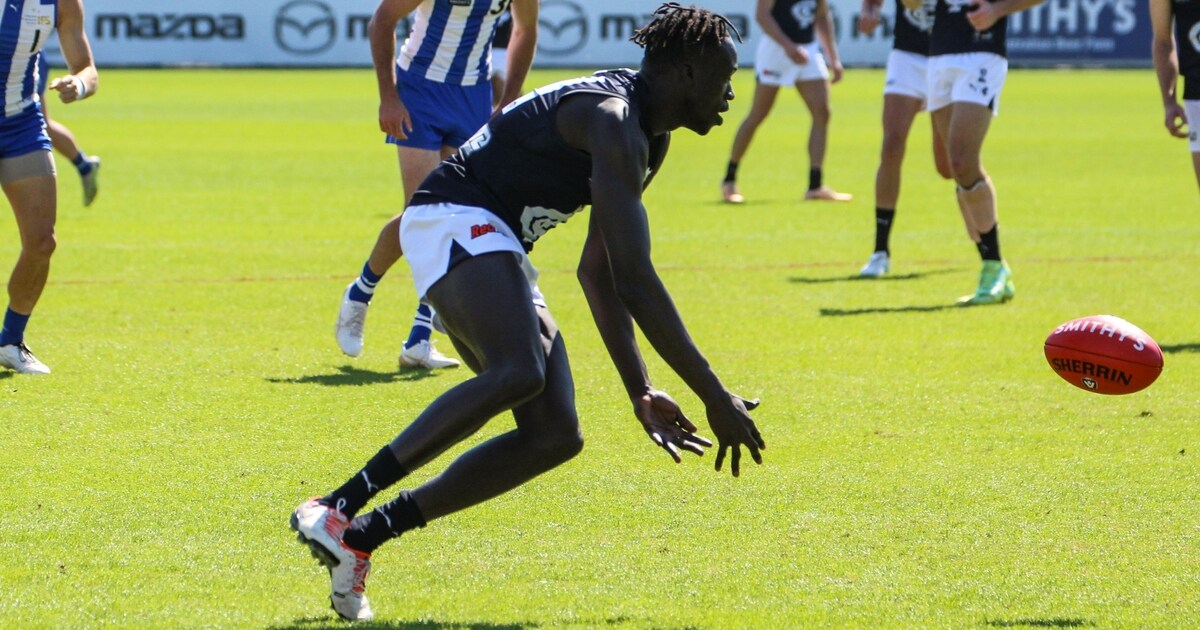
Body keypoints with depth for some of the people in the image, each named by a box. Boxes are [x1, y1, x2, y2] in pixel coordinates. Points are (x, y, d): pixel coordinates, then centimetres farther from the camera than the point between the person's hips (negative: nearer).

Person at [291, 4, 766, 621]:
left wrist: (640, 392, 17)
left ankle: (364, 535, -4)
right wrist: (715, 398, -22)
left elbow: (599, 274, 24)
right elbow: (635, 282, -24)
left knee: (555, 436, -2)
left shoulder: (648, 139, 16)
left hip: (491, 248, 11)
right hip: (455, 222, -11)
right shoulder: (612, 120, -18)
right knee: (519, 373, -36)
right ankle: (338, 508, -38)